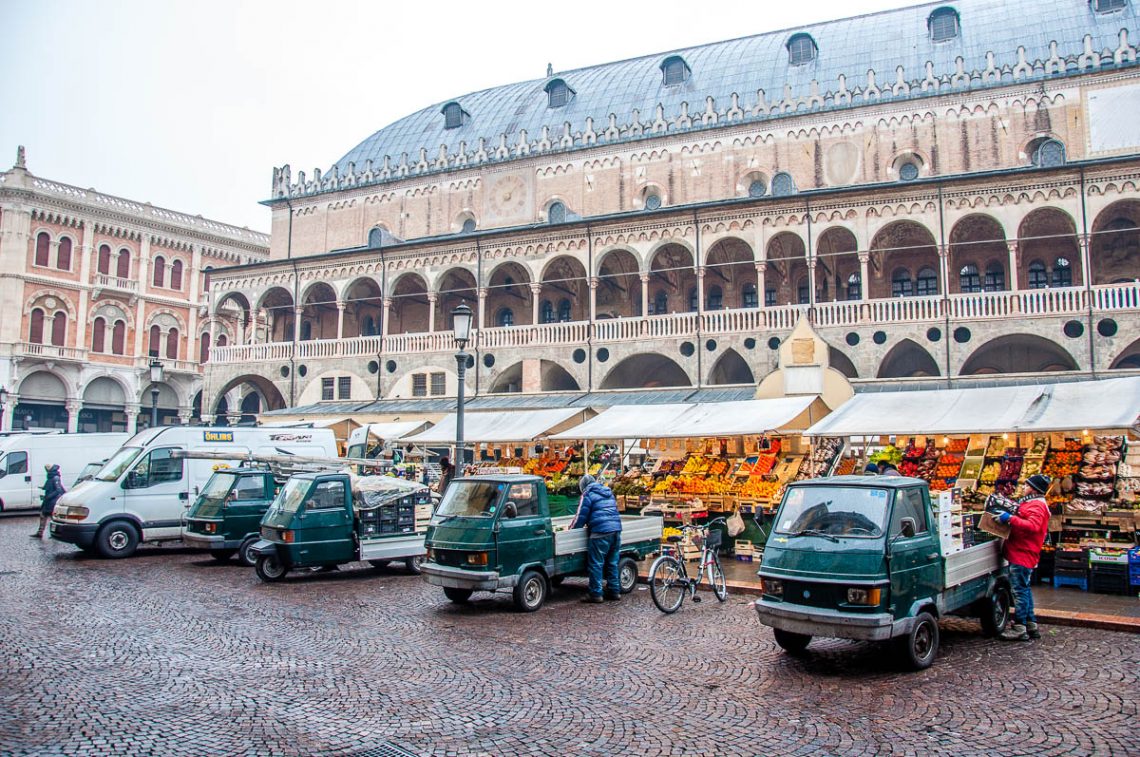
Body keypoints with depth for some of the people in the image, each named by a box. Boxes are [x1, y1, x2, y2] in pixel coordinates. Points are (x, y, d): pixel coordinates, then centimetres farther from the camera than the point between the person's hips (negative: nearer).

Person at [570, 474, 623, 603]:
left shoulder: (588, 494, 0)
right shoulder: (608, 493, 22)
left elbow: (581, 515, -2)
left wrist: (572, 528, 14)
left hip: (601, 532, -8)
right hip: (616, 529, 8)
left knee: (596, 563, -1)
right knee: (612, 563, 15)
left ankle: (595, 594, -1)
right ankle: (614, 591, 18)